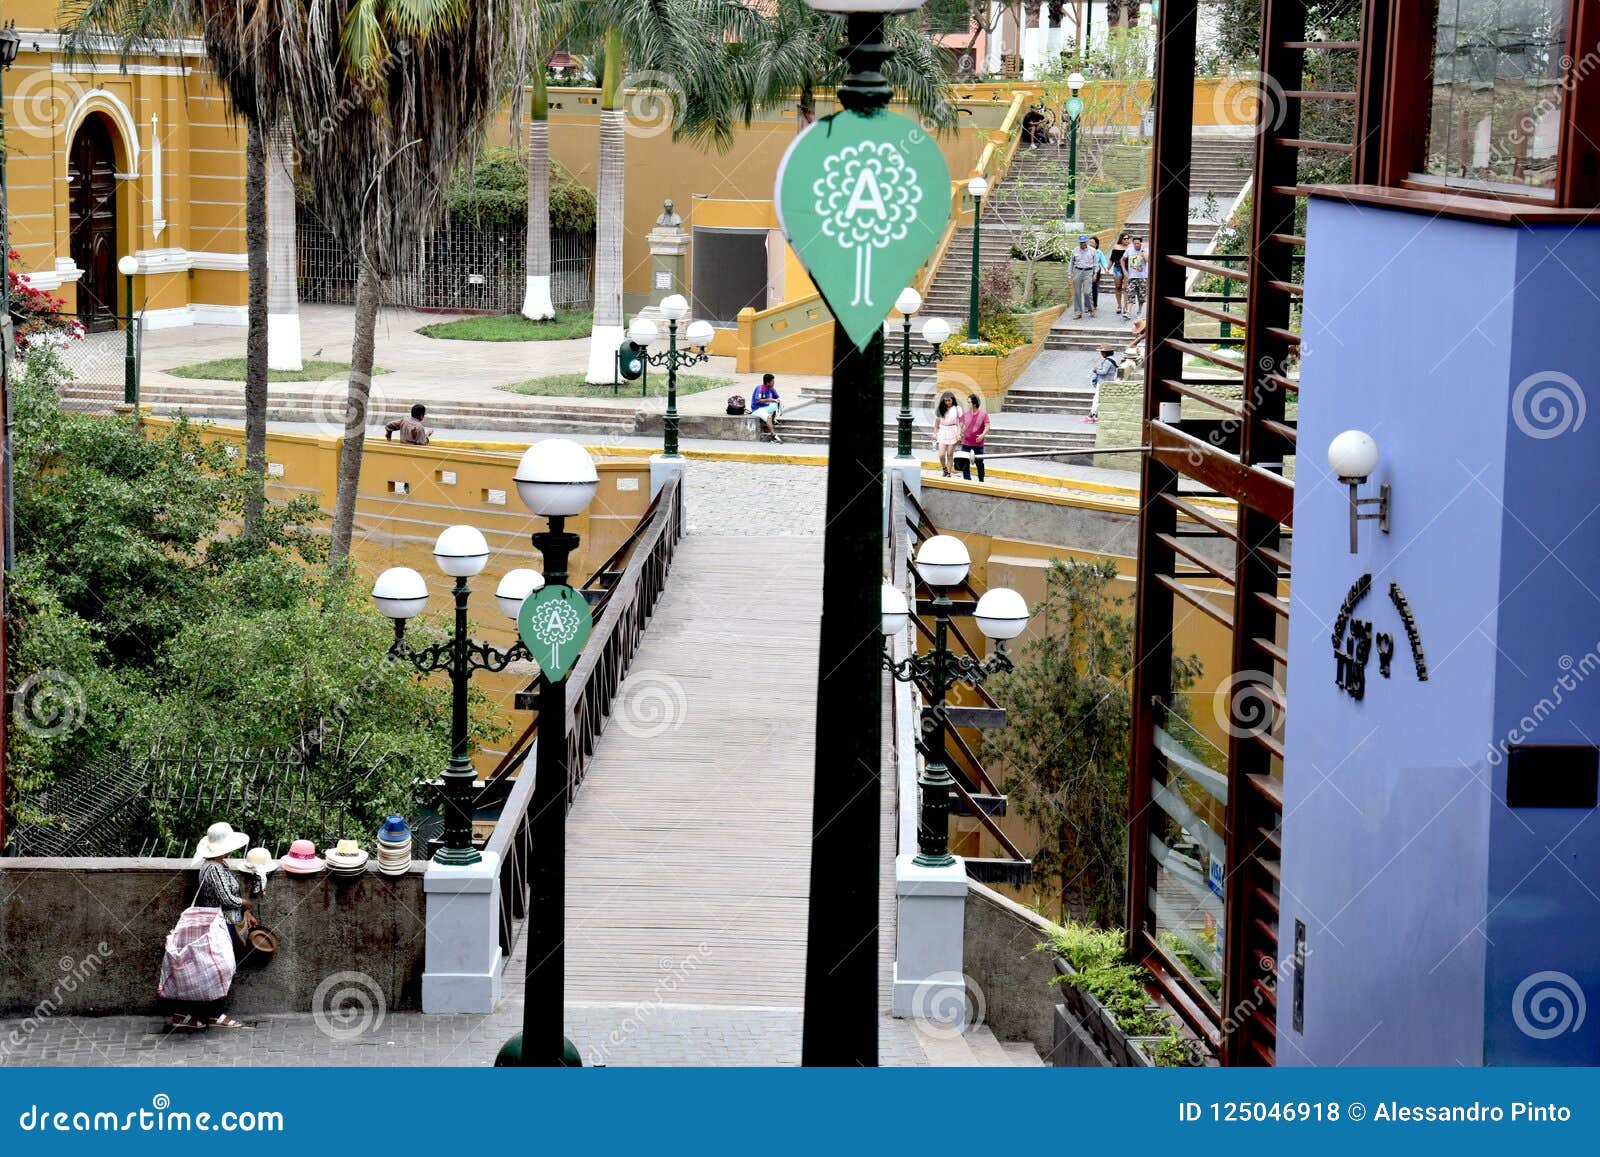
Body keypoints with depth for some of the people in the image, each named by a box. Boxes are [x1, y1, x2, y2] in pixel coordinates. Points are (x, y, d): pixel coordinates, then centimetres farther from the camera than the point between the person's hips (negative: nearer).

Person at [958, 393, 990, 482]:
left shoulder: (983, 414, -5)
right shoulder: (965, 414, 4)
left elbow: (987, 426, -8)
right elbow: (961, 425, 13)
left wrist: (982, 435, -24)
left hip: (978, 444, -3)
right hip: (966, 443, 3)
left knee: (979, 463, 9)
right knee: (965, 464, -2)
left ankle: (981, 481, 26)